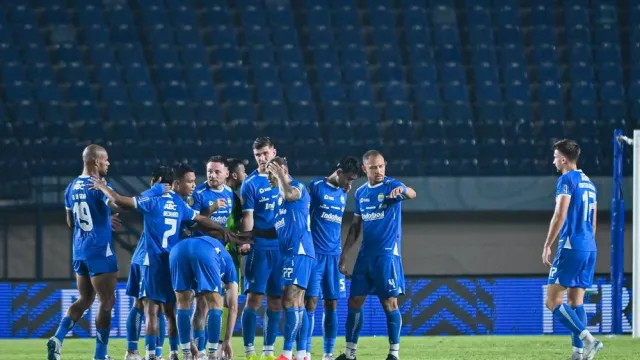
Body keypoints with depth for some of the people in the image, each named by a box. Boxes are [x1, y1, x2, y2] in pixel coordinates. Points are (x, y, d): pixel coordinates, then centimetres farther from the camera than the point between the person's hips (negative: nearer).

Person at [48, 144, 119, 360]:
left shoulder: (72, 188, 10)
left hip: (79, 250, 8)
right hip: (99, 250, -8)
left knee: (85, 299, 17)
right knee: (107, 301, 1)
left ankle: (57, 339, 1)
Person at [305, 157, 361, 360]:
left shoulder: (343, 194, 15)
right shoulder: (316, 187, -3)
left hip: (333, 256, 5)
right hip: (314, 253, -5)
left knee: (331, 304, 4)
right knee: (310, 301, -9)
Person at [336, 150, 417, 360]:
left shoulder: (391, 186, -7)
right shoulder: (360, 193, 11)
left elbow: (412, 194, -30)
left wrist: (403, 191, -53)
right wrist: (344, 254, 14)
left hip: (387, 254, -6)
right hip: (365, 255, 6)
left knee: (390, 303, -6)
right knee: (354, 302, 5)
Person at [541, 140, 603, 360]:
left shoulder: (567, 180, -8)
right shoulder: (589, 184, 18)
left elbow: (560, 215, -16)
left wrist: (547, 246, -12)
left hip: (571, 247, -8)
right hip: (590, 249, 8)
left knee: (553, 302, -8)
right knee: (576, 302, 10)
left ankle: (588, 340, -21)